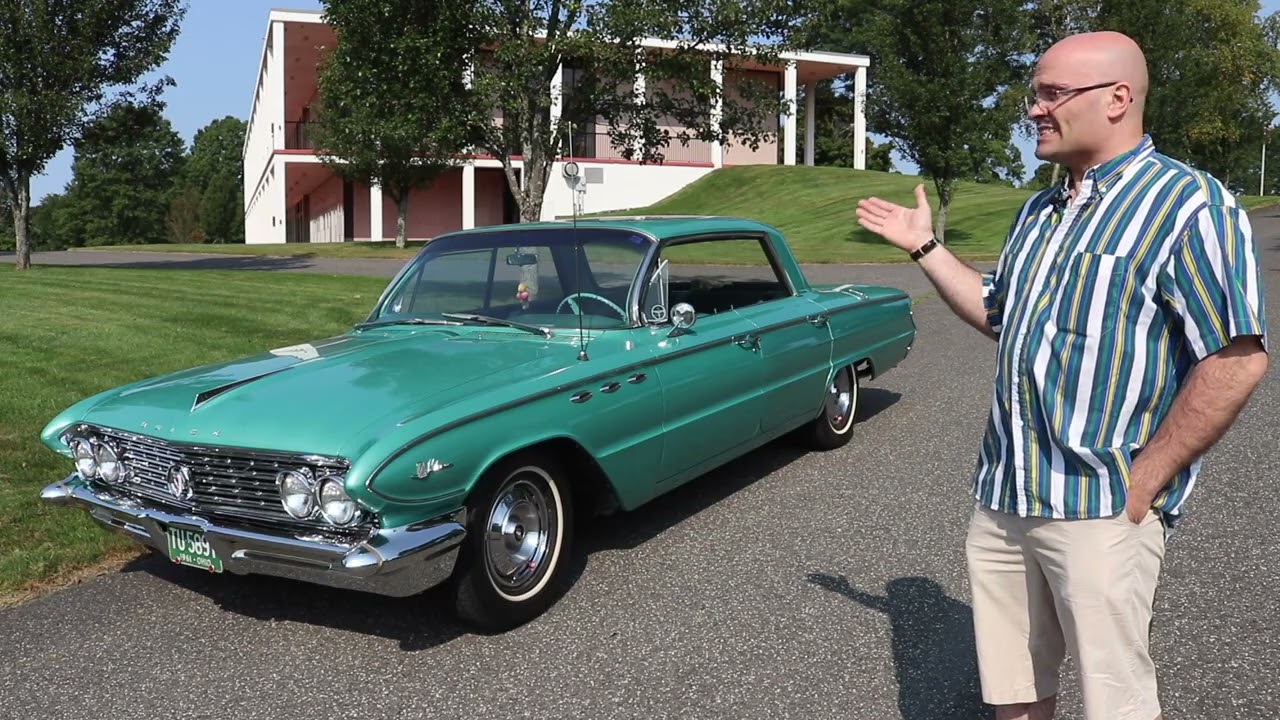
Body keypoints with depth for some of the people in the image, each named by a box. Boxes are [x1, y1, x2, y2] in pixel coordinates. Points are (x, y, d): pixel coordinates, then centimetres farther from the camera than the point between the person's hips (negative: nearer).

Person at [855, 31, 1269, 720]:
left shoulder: (1188, 204, -11)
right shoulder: (1037, 213, 13)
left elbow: (1237, 359, -16)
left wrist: (1143, 481, -16)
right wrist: (924, 247, 17)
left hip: (1100, 506, -7)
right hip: (1000, 494, 7)